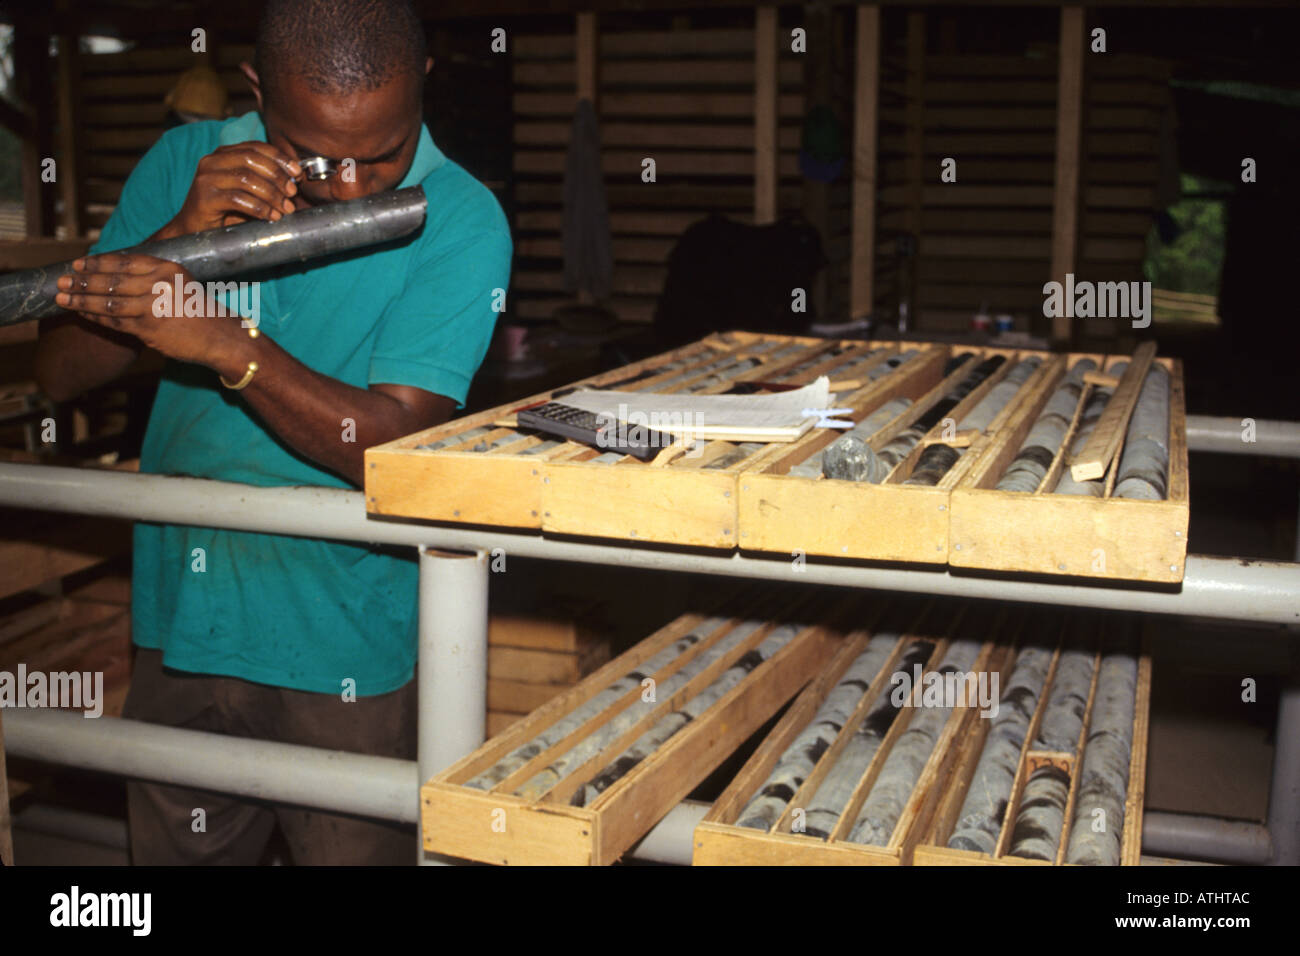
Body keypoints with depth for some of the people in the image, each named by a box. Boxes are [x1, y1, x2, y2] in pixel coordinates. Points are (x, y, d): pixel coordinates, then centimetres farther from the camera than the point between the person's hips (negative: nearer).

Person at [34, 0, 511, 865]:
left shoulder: (459, 222, -14)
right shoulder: (185, 165, -2)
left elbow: (394, 450, -22)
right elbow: (62, 373, -5)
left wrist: (233, 350, -35)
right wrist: (180, 236, -20)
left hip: (343, 659, -4)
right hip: (180, 624, 4)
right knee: (174, 854, 22)